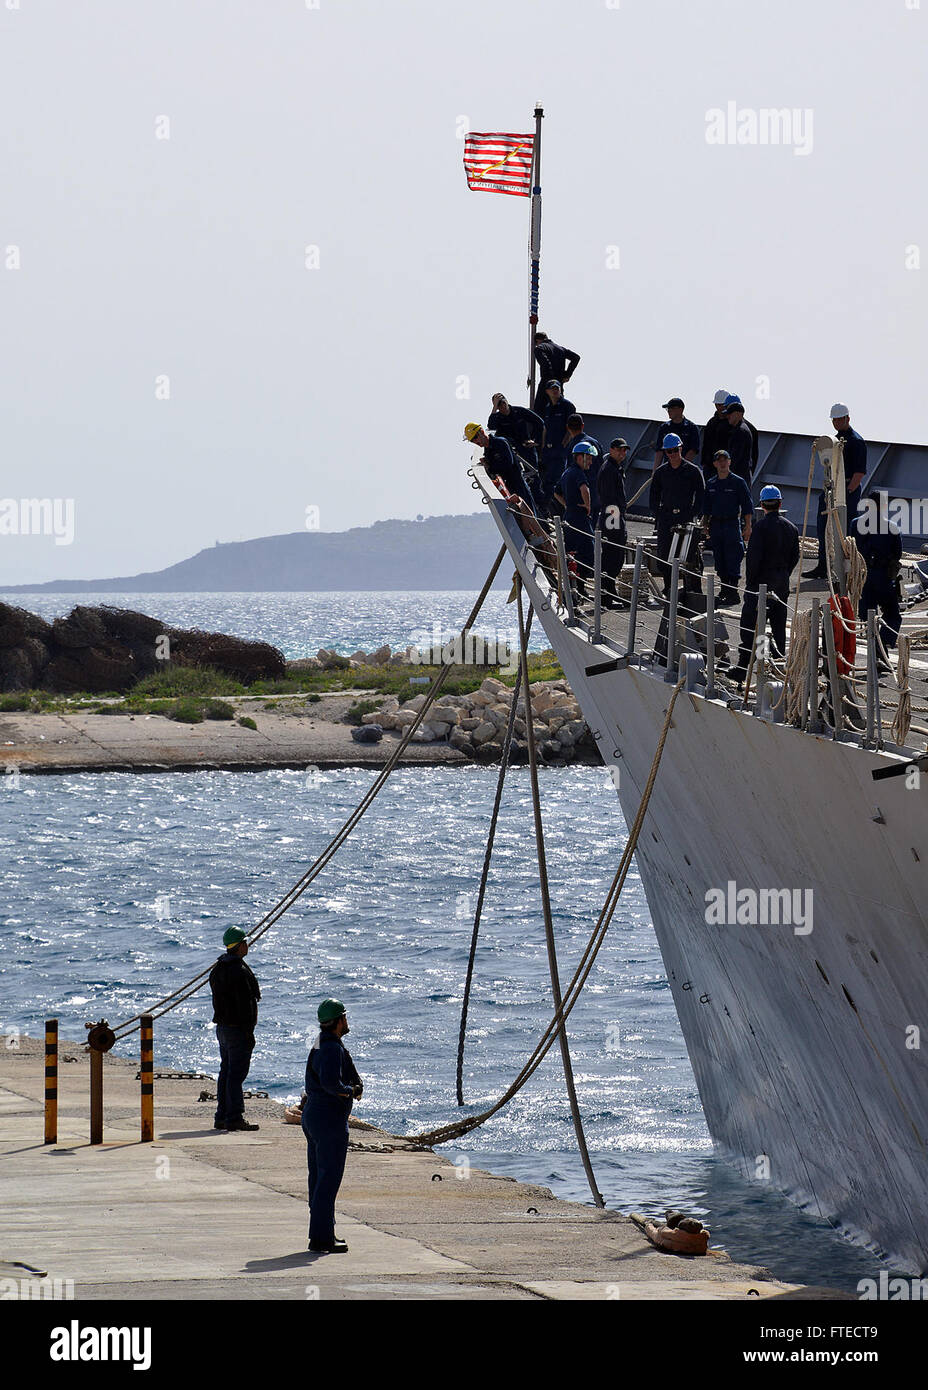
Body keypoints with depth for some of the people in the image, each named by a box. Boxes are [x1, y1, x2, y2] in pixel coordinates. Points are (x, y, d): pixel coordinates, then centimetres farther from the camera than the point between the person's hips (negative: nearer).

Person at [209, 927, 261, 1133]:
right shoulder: (239, 972, -18)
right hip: (238, 1029, -9)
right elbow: (245, 1005, -20)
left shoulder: (217, 969, 12)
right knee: (237, 1073, -7)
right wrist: (249, 1033, -17)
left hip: (222, 1028, 9)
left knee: (226, 1071, 13)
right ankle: (234, 1117, -8)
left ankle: (222, 1117, 16)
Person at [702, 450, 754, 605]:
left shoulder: (738, 482, -2)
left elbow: (747, 506, -2)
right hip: (715, 525, 5)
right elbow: (706, 508, 19)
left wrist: (747, 527, -8)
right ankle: (725, 589, 16)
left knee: (732, 559, -8)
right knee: (719, 559, 7)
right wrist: (704, 526, 13)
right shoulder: (711, 484, 12)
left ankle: (733, 592, -8)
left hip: (732, 524, -5)